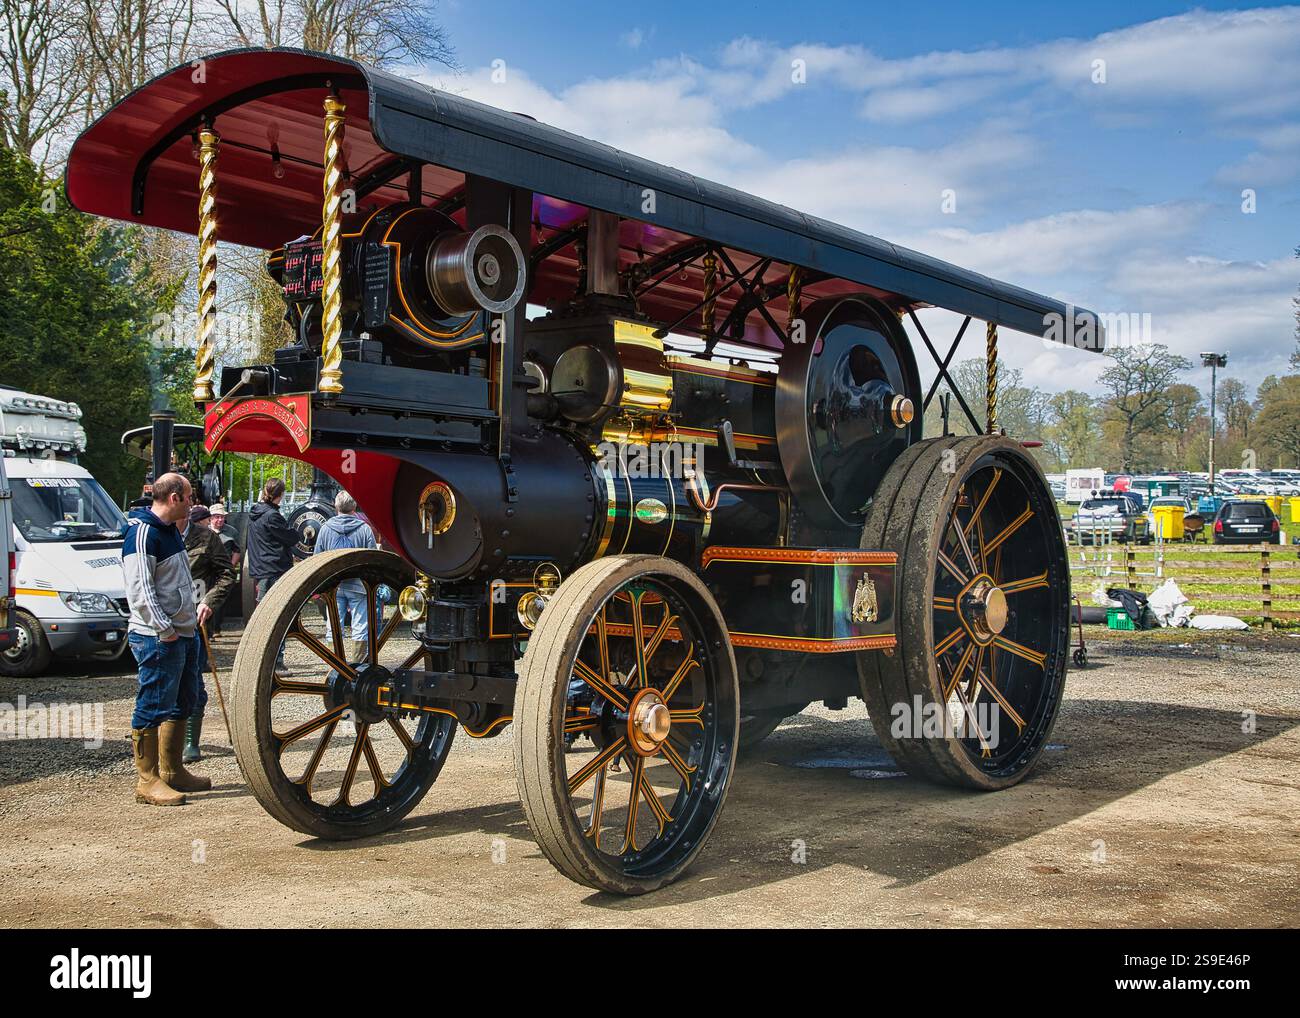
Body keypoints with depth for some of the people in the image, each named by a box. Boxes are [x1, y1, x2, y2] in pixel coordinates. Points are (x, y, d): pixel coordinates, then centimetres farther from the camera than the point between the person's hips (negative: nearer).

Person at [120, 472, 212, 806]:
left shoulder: (171, 531, 16)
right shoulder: (143, 534, -16)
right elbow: (139, 590, -22)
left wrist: (196, 607, 17)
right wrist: (165, 629, -23)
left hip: (184, 632, 10)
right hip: (157, 639, -10)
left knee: (182, 704, 17)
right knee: (153, 708, -4)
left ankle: (173, 771, 29)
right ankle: (147, 781, 4)